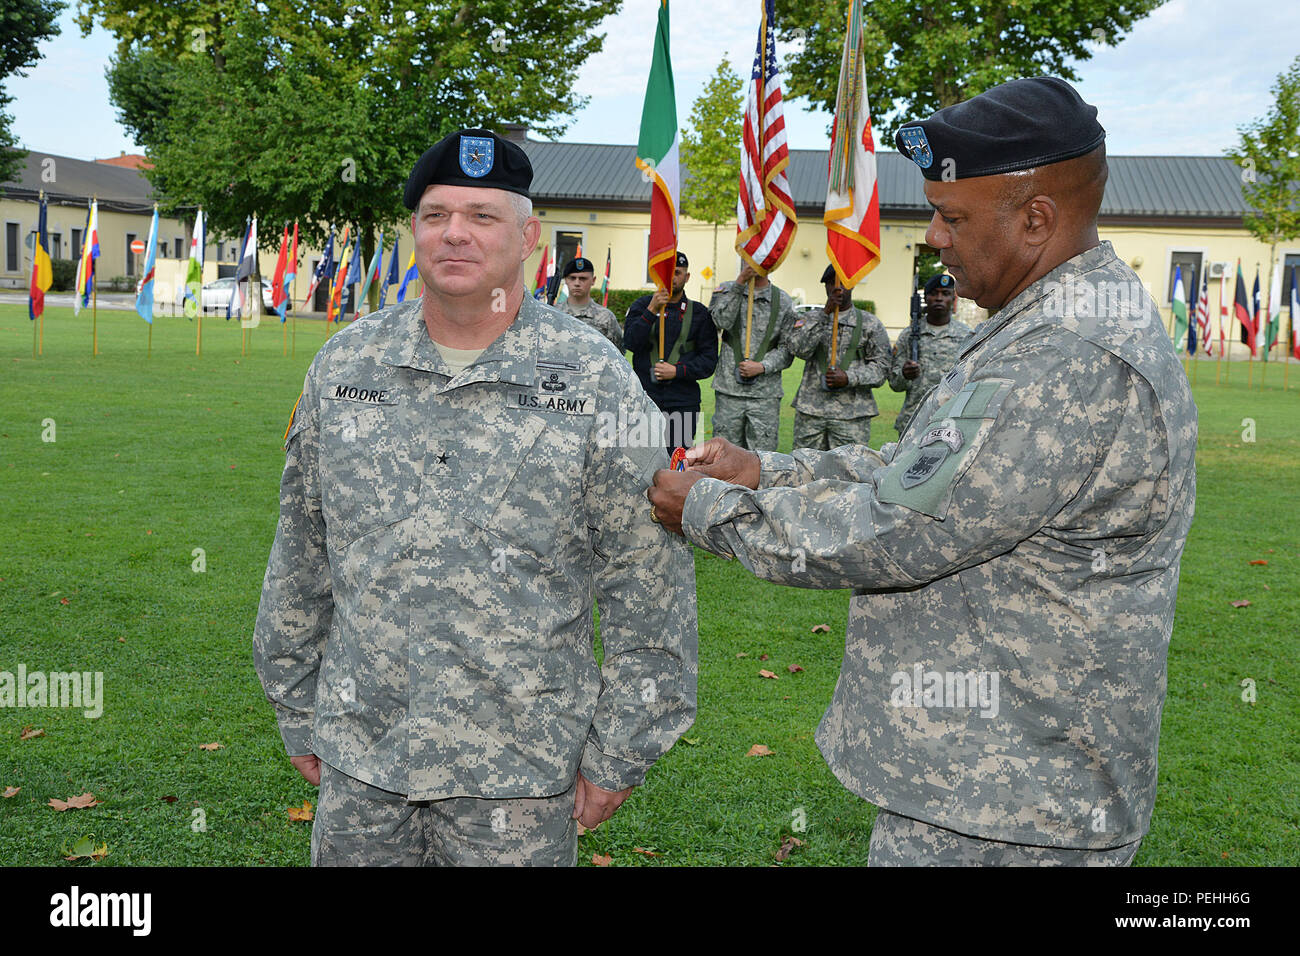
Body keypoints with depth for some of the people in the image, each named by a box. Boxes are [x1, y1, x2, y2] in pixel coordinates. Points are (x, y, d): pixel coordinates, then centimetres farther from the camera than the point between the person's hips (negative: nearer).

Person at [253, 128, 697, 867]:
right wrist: (297, 710, 13)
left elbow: (650, 586, -5)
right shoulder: (345, 365, 4)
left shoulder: (593, 380, -7)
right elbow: (301, 558, 12)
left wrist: (619, 751, -5)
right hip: (358, 759, 3)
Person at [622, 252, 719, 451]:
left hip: (683, 403, 0)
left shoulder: (699, 313, 9)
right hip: (645, 398, 0)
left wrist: (678, 371, -10)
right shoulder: (641, 306, 9)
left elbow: (709, 359, 5)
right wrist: (651, 311, -16)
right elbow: (630, 343, -6)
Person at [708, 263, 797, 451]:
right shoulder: (727, 291, 6)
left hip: (766, 394, 0)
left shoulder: (783, 302, 5)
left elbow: (787, 348, 4)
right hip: (729, 391, 0)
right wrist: (739, 283, -18)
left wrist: (762, 366, -12)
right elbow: (722, 321, -14)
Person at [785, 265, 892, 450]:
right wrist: (824, 314, -12)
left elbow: (881, 365, 4)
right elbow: (800, 349, -6)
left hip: (852, 414, -1)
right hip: (810, 411, 2)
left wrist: (849, 378, -12)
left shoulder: (870, 324, 9)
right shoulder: (810, 319, 13)